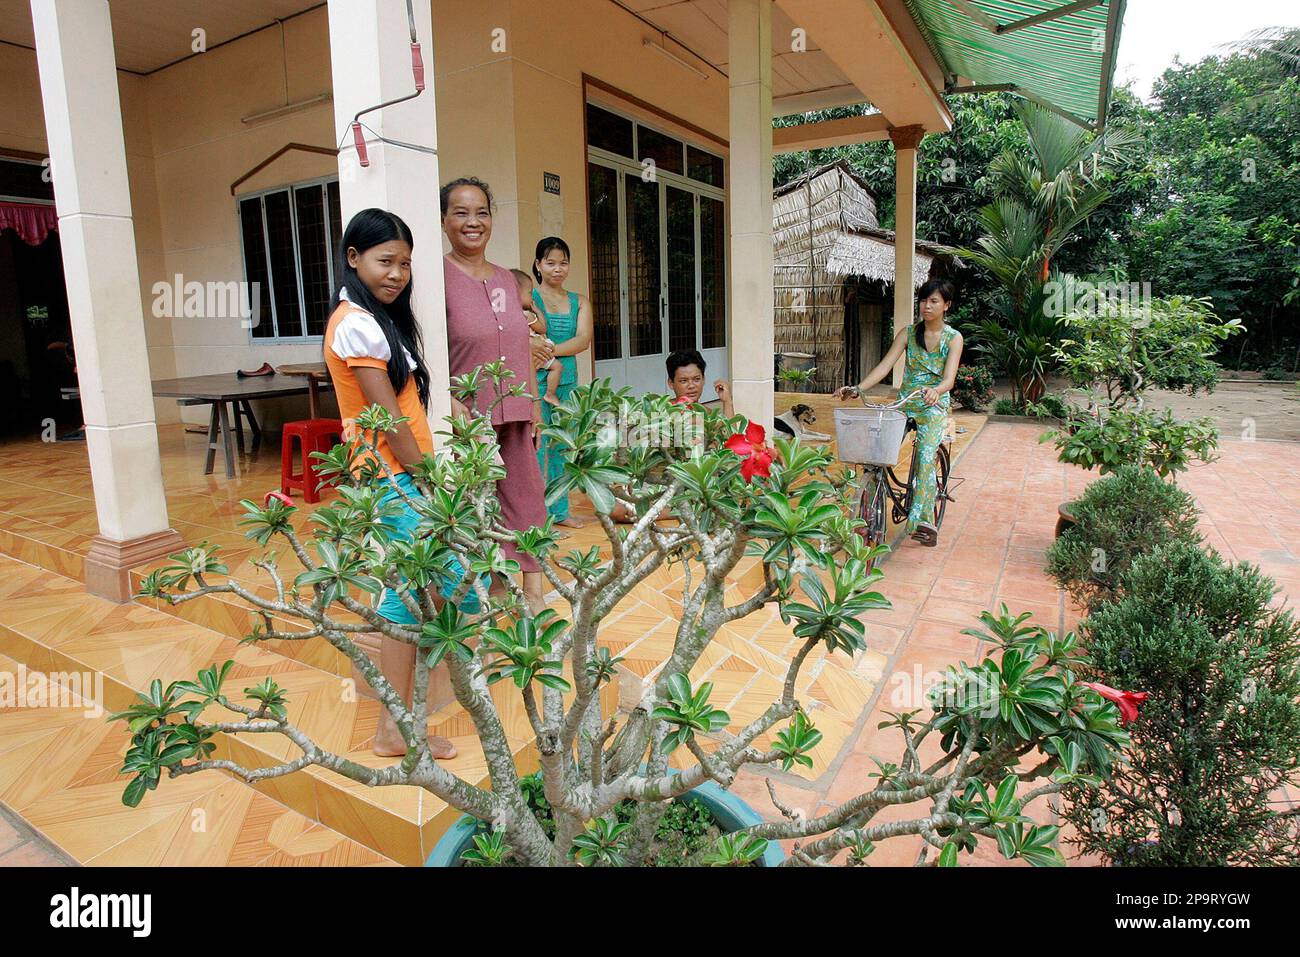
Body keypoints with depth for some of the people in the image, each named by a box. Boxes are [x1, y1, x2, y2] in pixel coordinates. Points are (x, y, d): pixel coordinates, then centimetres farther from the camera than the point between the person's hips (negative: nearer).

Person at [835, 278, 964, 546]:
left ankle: (922, 520, -28)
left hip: (934, 405, -3)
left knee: (926, 456, -25)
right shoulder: (908, 333, 6)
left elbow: (949, 378, -15)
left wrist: (935, 390, -39)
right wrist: (857, 388, -20)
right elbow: (885, 366, -4)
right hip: (905, 402, 3)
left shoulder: (953, 338, -1)